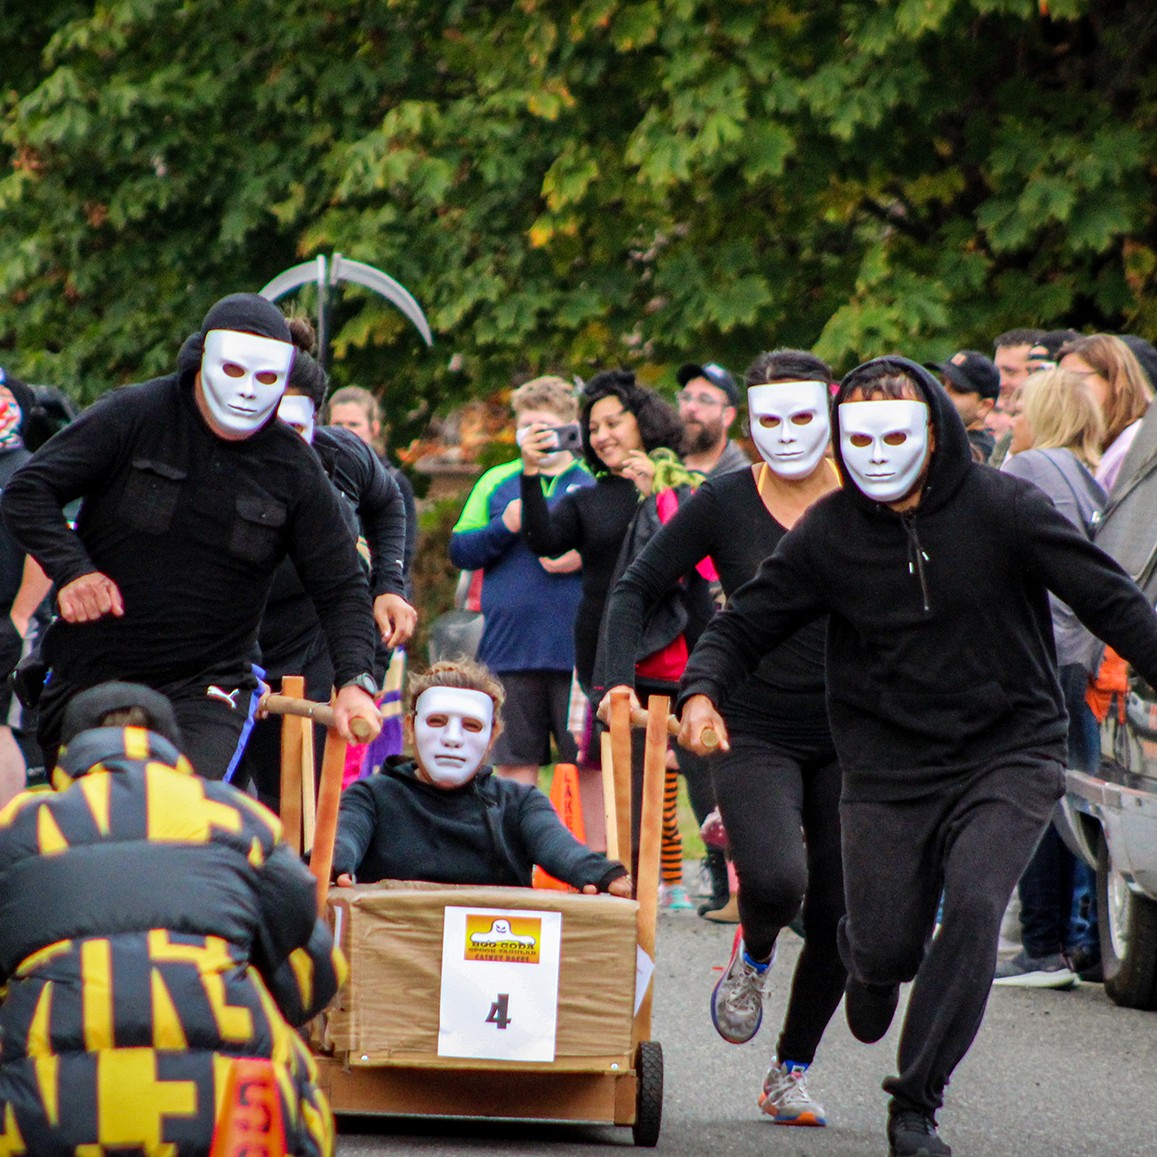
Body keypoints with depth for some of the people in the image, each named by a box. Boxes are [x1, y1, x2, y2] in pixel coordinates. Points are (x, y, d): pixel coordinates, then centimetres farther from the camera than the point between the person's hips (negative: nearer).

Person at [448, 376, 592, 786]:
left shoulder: (597, 483, 6)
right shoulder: (496, 482, 12)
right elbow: (459, 550, 8)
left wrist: (584, 557, -13)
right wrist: (504, 527, -7)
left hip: (579, 650, -2)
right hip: (511, 651, 2)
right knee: (515, 763, 5)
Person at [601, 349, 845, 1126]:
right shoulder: (725, 502, -3)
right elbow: (638, 588, 4)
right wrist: (620, 682, -10)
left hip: (851, 739, 2)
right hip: (756, 733, -2)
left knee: (840, 918, 1)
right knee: (776, 880, -26)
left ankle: (791, 1072, 22)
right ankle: (752, 958, 11)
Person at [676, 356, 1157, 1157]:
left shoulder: (1003, 509, -10)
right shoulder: (829, 534, -3)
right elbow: (745, 623, 5)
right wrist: (703, 689, -15)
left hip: (1009, 753, -2)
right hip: (888, 766, 2)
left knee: (973, 906, -23)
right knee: (887, 948, -2)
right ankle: (868, 963, 40)